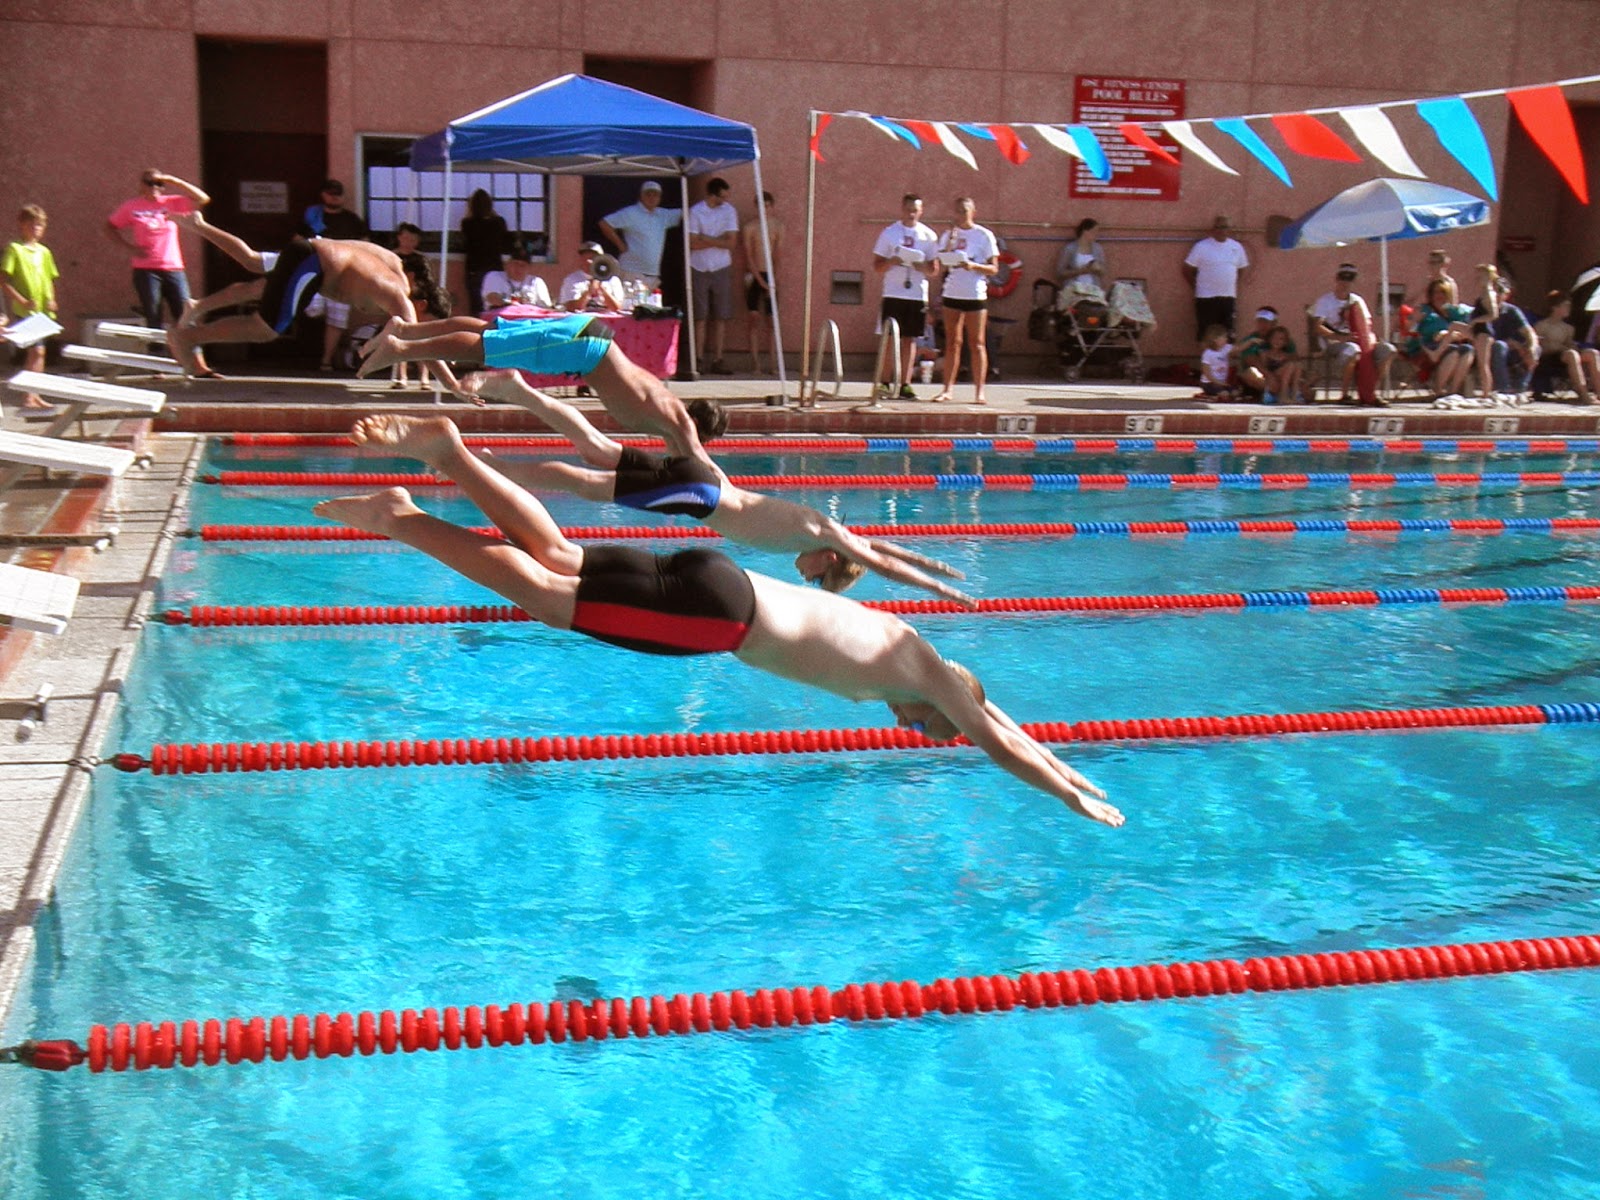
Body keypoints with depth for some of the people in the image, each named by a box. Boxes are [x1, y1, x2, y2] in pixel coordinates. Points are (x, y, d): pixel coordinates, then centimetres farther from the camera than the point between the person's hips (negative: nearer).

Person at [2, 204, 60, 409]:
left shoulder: (44, 251, 12)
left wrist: (52, 300, 2)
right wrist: (22, 300, -17)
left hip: (43, 310, 7)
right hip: (26, 310, -7)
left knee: (37, 352, 12)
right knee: (36, 351, -14)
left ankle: (34, 394, 21)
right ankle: (28, 396, -12)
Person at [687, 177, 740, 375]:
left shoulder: (729, 211, 2)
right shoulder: (695, 212, -4)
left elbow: (732, 242, -5)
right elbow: (693, 243, -11)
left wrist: (706, 239, -10)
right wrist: (719, 240, -8)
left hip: (721, 269, 2)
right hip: (699, 269, -2)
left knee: (721, 317, 1)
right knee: (700, 317, 0)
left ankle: (717, 360, 5)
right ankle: (698, 359, 5)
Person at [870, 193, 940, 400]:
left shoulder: (929, 236, 7)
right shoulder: (889, 233, 4)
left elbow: (934, 268, 8)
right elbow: (877, 265, 3)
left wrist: (923, 267, -13)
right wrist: (891, 262, -17)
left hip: (918, 295, 1)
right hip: (893, 294, -1)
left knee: (910, 340, 3)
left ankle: (905, 384, 7)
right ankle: (883, 383, 6)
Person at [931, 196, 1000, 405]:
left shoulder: (984, 236, 0)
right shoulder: (948, 235, 10)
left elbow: (994, 269, -2)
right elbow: (941, 268, 6)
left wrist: (974, 266, -19)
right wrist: (948, 246, -8)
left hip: (975, 294, -3)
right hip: (952, 293, 3)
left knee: (977, 344, -1)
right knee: (952, 342, 5)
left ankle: (979, 390, 1)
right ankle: (947, 389, 6)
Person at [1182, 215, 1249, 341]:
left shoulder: (1236, 247, 7)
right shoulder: (1201, 247, -5)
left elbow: (1243, 269, 19)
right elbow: (1187, 270, -1)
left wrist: (1235, 287, 13)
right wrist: (1197, 286, 2)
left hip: (1229, 297, 4)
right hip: (1206, 298, -4)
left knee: (1228, 335, 7)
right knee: (1205, 335, -1)